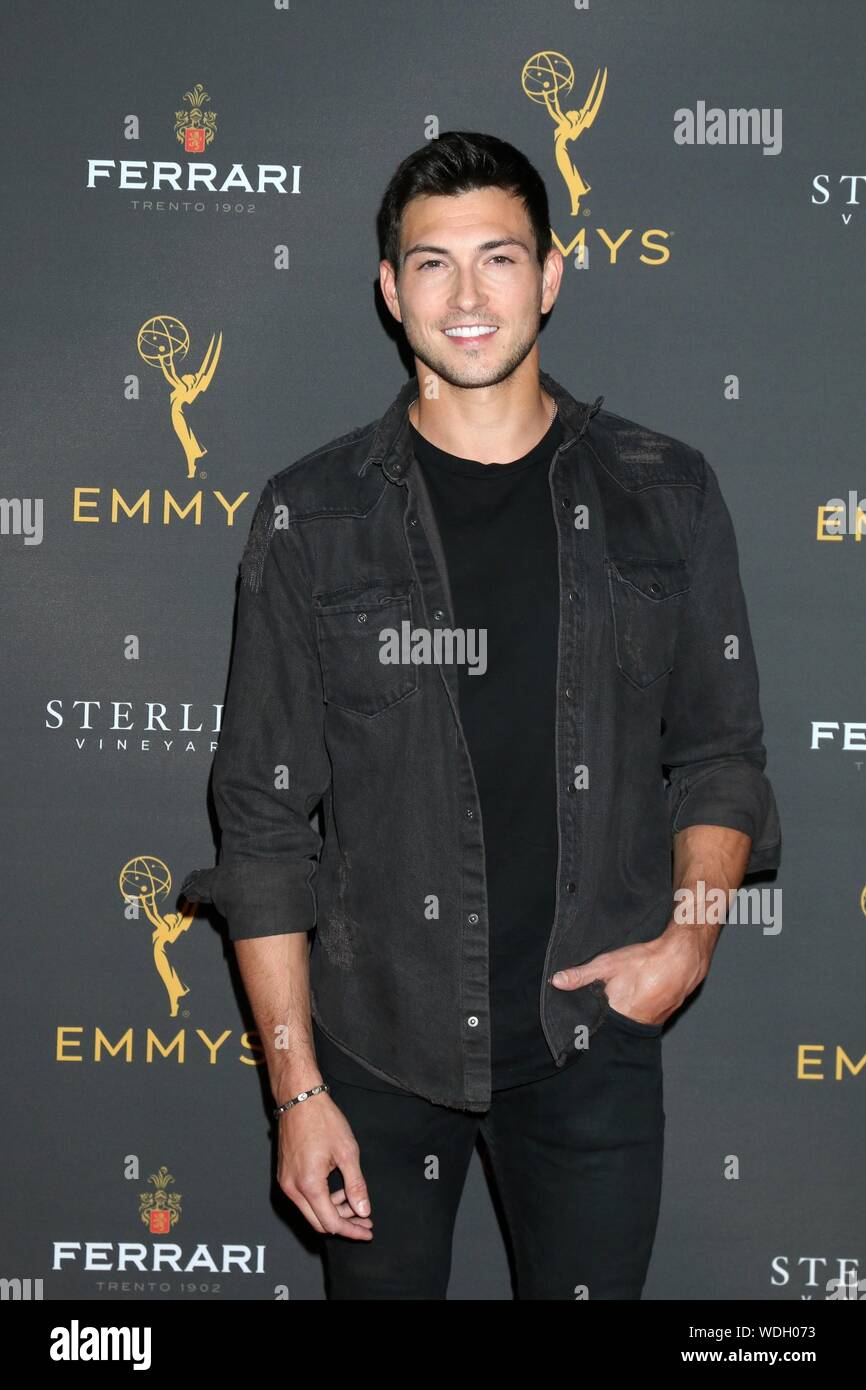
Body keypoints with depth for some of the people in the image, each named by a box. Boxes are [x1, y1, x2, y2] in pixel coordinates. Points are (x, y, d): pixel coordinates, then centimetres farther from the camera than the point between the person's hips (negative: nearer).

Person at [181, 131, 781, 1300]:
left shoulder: (664, 495, 0)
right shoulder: (312, 518, -4)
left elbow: (720, 753, 8)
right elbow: (266, 817, -3)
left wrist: (692, 935, -9)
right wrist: (297, 1087, -6)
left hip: (593, 1032, 1)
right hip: (378, 1035, 0)